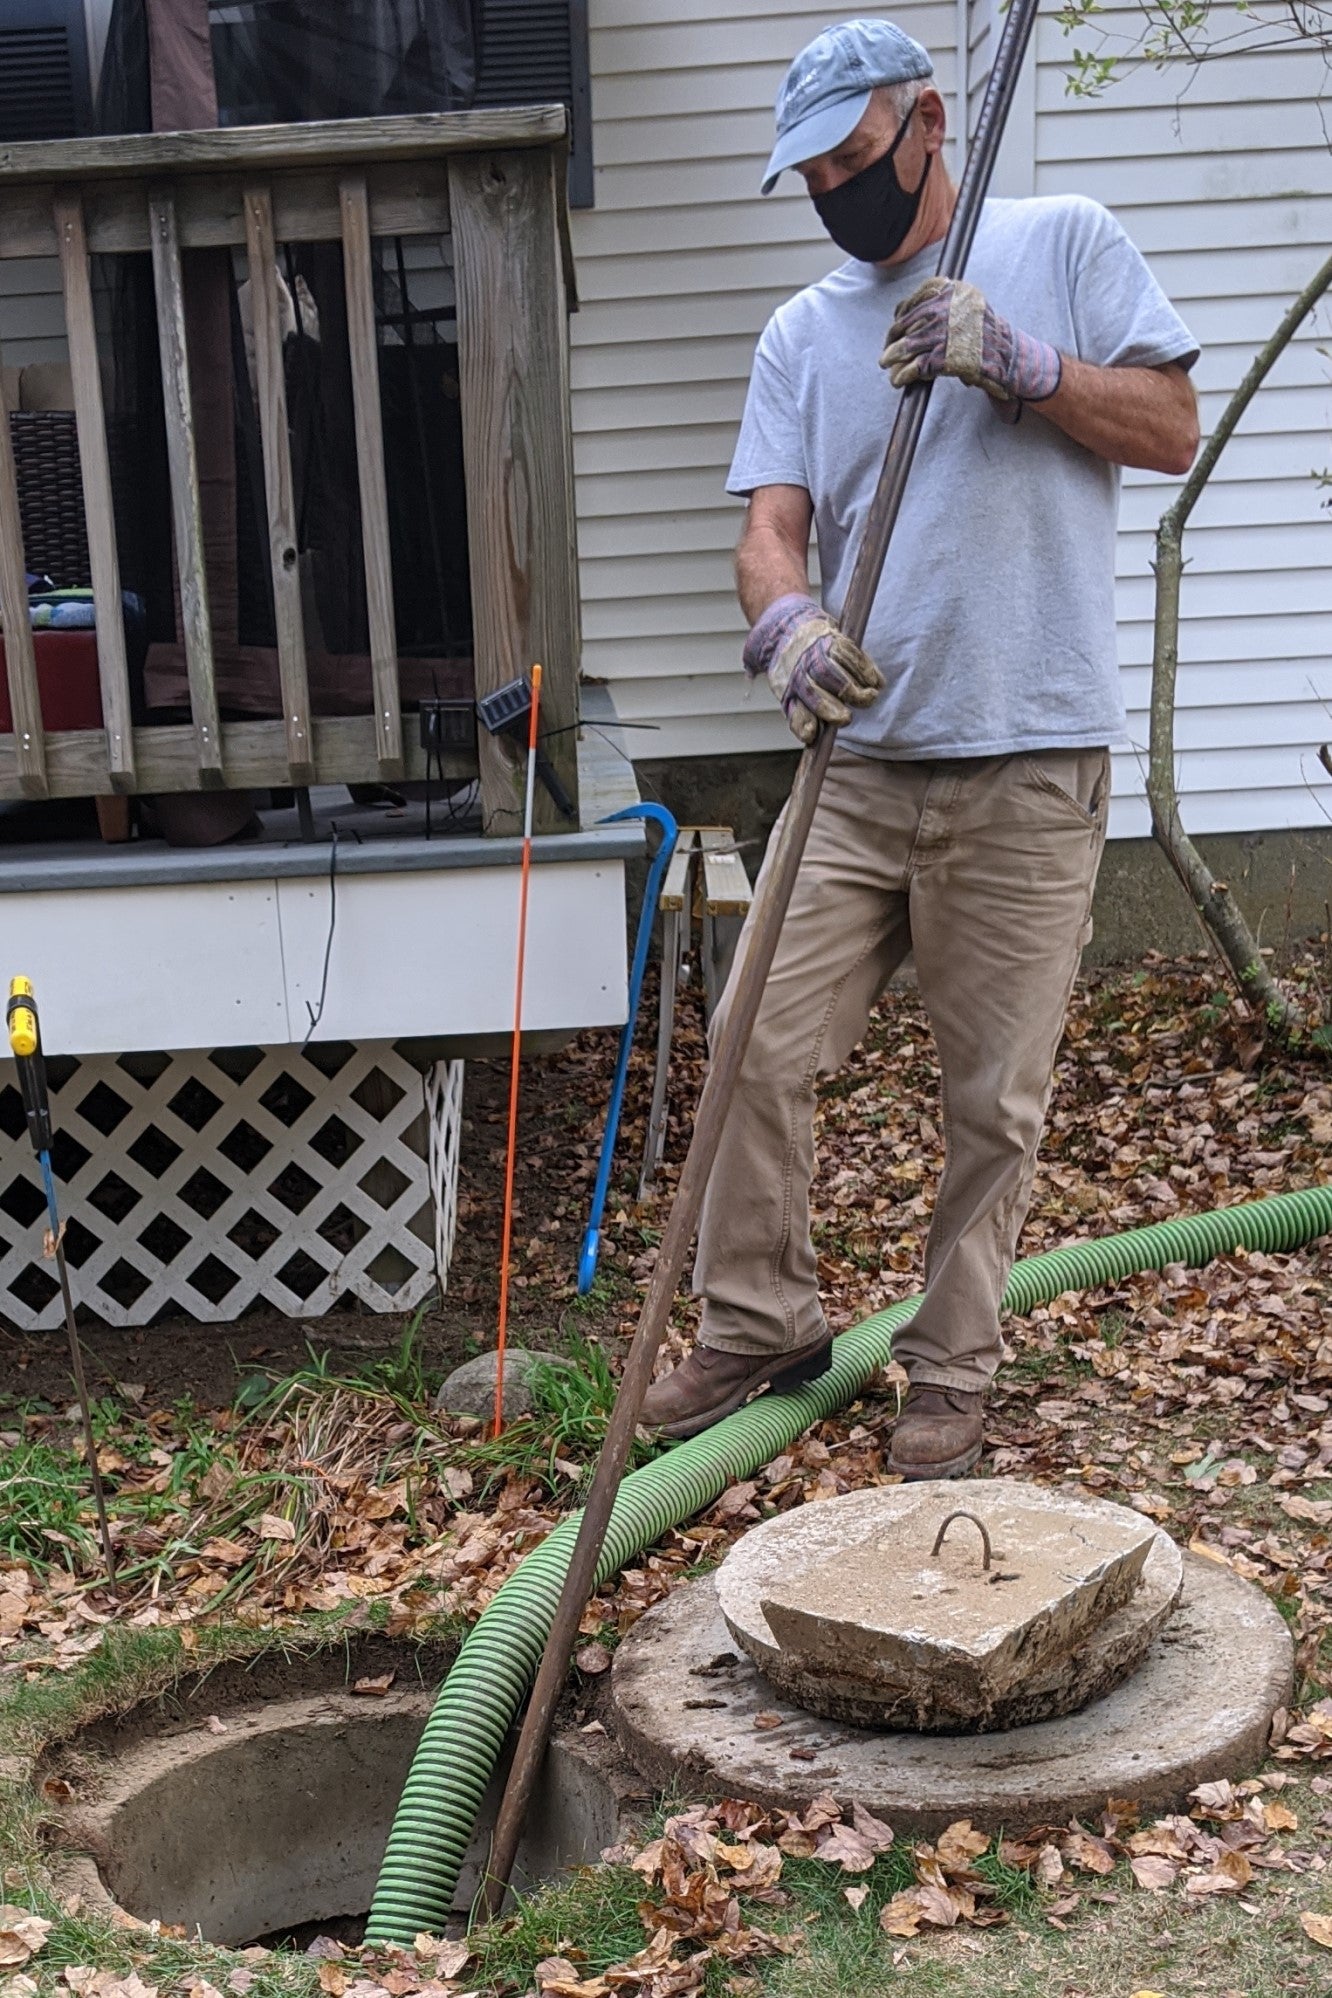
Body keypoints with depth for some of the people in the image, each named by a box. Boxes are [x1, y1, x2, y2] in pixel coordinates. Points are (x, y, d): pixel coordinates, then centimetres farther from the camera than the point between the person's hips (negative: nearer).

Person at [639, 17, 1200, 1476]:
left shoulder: (1061, 243, 7)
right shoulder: (801, 332, 14)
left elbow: (1171, 427, 2)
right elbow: (771, 525, 3)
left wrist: (1012, 360, -13)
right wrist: (785, 621, -20)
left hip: (1028, 770, -3)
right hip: (860, 762, 4)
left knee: (995, 1102, 3)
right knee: (760, 1048, 0)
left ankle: (950, 1374, 20)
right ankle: (759, 1326, 20)